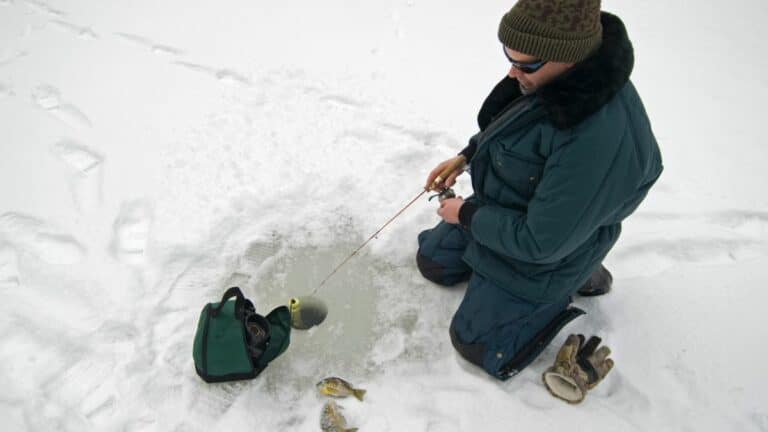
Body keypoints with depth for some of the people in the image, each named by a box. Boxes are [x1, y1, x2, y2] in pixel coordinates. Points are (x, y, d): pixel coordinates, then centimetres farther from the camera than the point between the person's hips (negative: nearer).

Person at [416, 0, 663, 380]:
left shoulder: (599, 140, -41)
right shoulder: (553, 75, -14)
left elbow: (539, 241, -32)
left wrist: (466, 215, -18)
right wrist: (466, 156, -1)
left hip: (538, 251, -8)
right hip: (499, 210, 9)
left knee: (474, 344, 8)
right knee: (431, 260, 23)